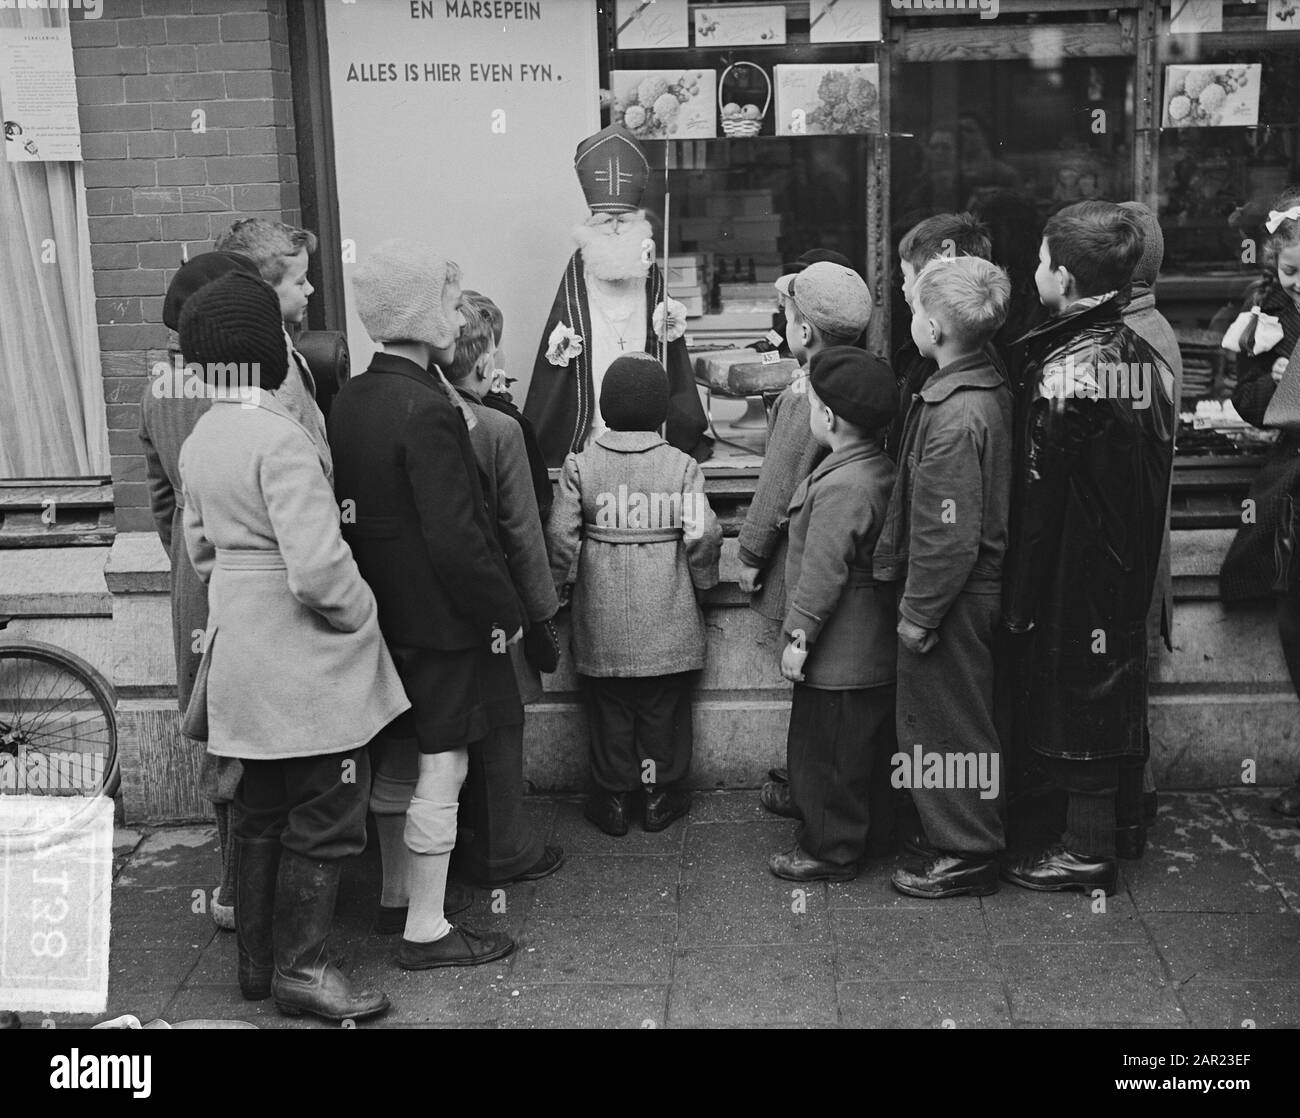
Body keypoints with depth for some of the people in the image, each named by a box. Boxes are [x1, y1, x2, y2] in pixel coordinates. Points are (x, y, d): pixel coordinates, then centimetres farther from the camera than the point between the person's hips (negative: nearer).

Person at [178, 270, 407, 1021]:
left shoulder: (202, 438, 7)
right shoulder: (281, 438, -21)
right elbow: (318, 569, -27)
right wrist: (360, 614, -10)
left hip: (245, 656, 9)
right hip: (307, 661, -9)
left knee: (262, 812, 19)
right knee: (324, 819, 4)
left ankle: (258, 960, 30)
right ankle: (301, 970, 14)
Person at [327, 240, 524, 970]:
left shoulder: (349, 400, 4)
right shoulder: (427, 410, -22)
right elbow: (456, 536, -24)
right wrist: (504, 610, -13)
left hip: (381, 609, 9)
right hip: (440, 616, -9)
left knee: (396, 759, 21)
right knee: (441, 771, 1)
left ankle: (399, 887, 38)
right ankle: (426, 931, 10)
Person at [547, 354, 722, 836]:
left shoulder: (580, 465, -6)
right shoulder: (681, 466, -8)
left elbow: (560, 537, -6)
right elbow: (702, 534, -10)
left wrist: (561, 584, 9)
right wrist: (702, 578, 7)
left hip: (603, 617, 1)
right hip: (667, 616, 0)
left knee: (610, 708, 12)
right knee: (663, 706, 13)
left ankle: (613, 799, 20)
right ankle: (660, 795, 22)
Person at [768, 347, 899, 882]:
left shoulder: (841, 486, -24)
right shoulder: (881, 468, 6)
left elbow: (823, 573, -24)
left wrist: (798, 634, -16)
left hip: (838, 652, -10)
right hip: (875, 646, 10)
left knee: (826, 751, 2)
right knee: (863, 747, 20)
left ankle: (830, 851, 13)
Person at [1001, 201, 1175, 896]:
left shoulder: (1063, 373, -21)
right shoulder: (1147, 357, 2)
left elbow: (1037, 501, -19)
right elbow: (1155, 474, 8)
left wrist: (1020, 600, -12)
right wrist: (1138, 561, 17)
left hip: (1072, 577, -8)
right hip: (1132, 573, 8)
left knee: (1072, 701, 3)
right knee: (1118, 682, 19)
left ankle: (1088, 851, 14)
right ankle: (1123, 812, 33)